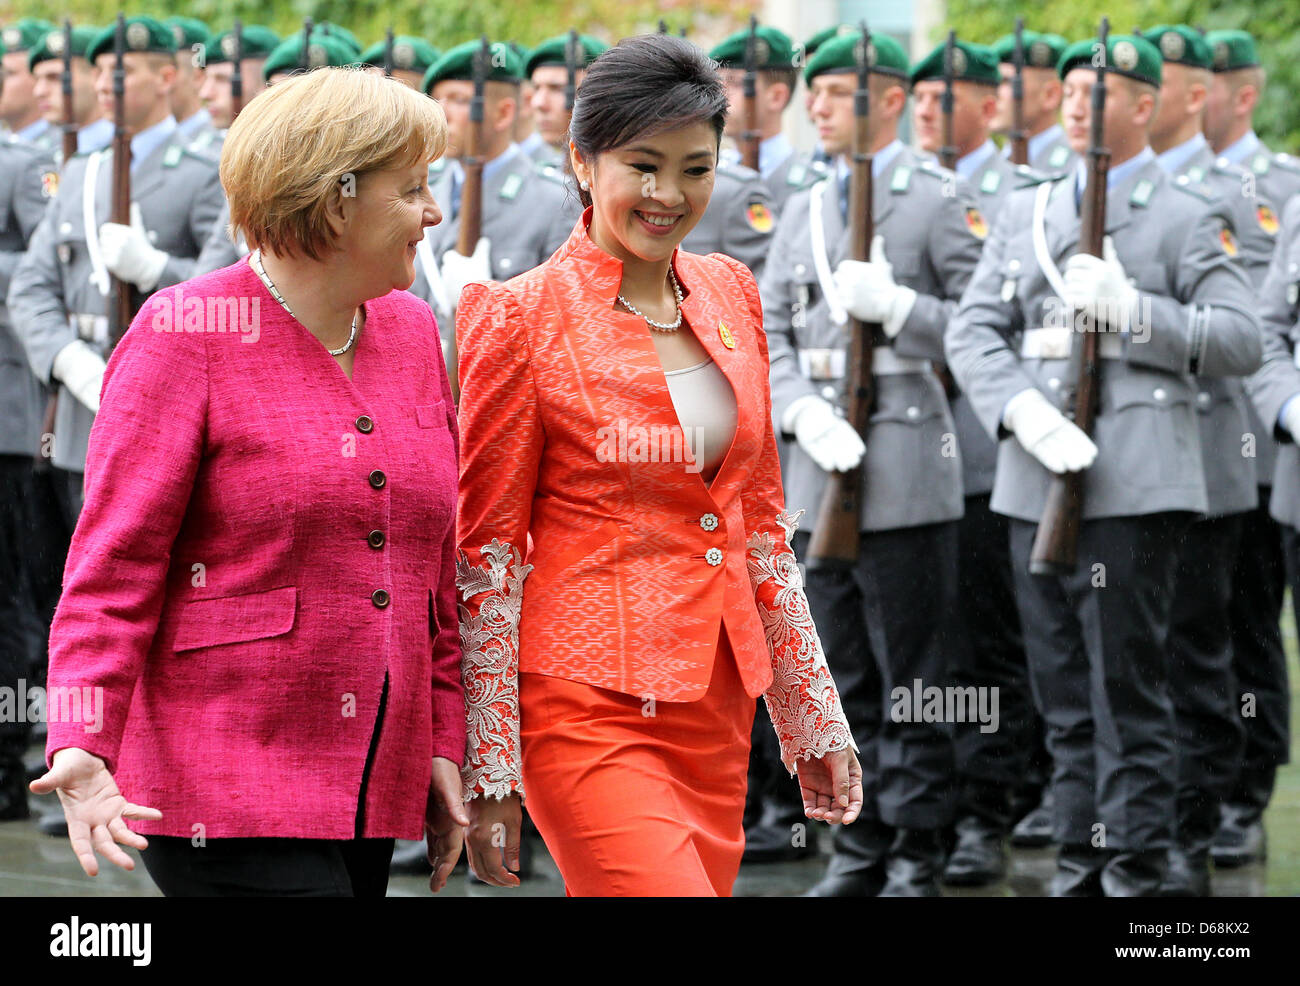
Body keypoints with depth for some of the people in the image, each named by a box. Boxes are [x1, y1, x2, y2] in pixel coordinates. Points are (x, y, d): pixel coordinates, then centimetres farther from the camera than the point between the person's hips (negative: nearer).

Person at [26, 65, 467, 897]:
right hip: (222, 793, -7)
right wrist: (83, 749, -21)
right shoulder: (189, 335, -7)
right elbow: (113, 562, -10)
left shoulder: (412, 333, 13)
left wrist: (444, 744, 13)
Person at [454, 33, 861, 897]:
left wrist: (813, 712, 15)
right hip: (587, 704, -6)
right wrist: (489, 769, -10)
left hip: (715, 699, 6)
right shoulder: (524, 319, -7)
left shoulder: (729, 295, 11)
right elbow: (486, 551, -7)